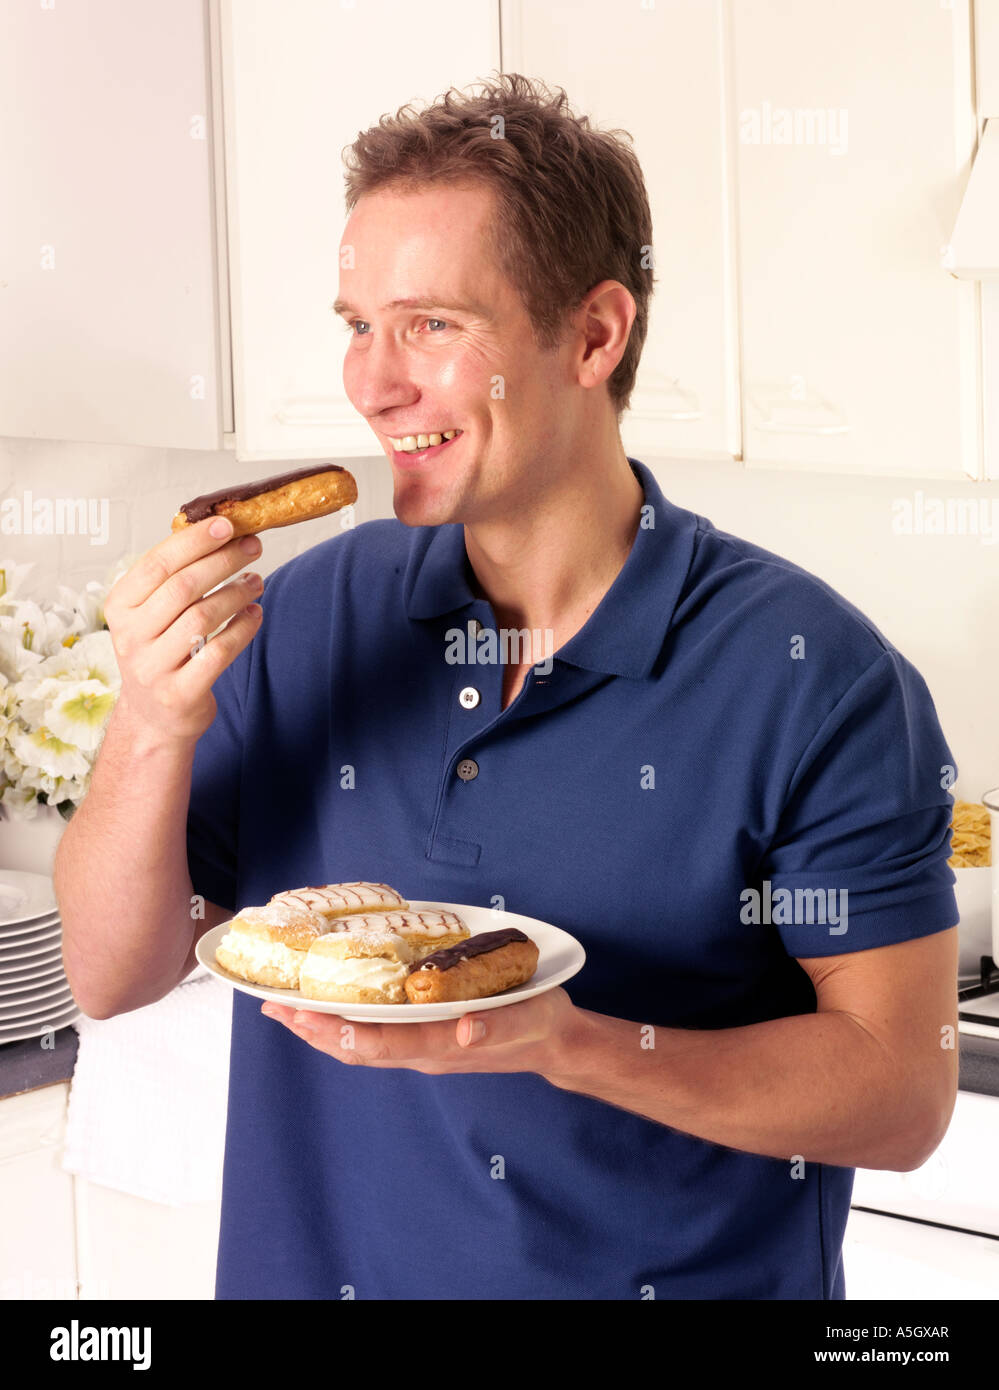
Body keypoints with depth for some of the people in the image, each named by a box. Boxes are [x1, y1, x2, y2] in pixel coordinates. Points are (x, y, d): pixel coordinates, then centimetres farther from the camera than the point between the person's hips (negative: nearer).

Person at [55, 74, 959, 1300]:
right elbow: (111, 975, -5)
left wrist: (574, 1046, -28)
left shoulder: (815, 680, -17)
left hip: (685, 1274, -3)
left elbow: (905, 1093, -15)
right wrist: (155, 727, -21)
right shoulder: (305, 617, -7)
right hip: (312, 1265, 3)